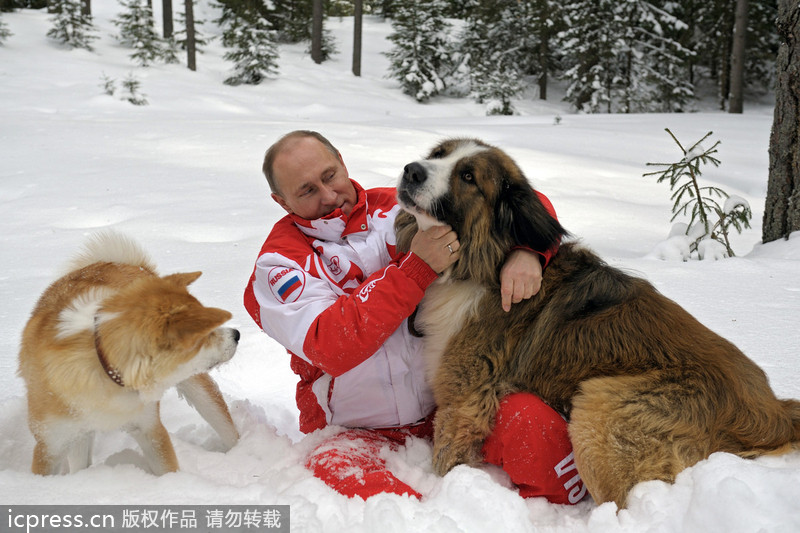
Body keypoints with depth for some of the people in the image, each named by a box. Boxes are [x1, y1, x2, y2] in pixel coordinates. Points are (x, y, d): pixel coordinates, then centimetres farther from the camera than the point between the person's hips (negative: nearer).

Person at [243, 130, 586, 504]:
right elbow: (332, 348, -19)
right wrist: (417, 268, -24)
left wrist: (525, 252, -19)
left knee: (532, 421, -27)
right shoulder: (278, 264, -1)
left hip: (452, 404, 2)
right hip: (359, 432, -1)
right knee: (334, 472, -35)